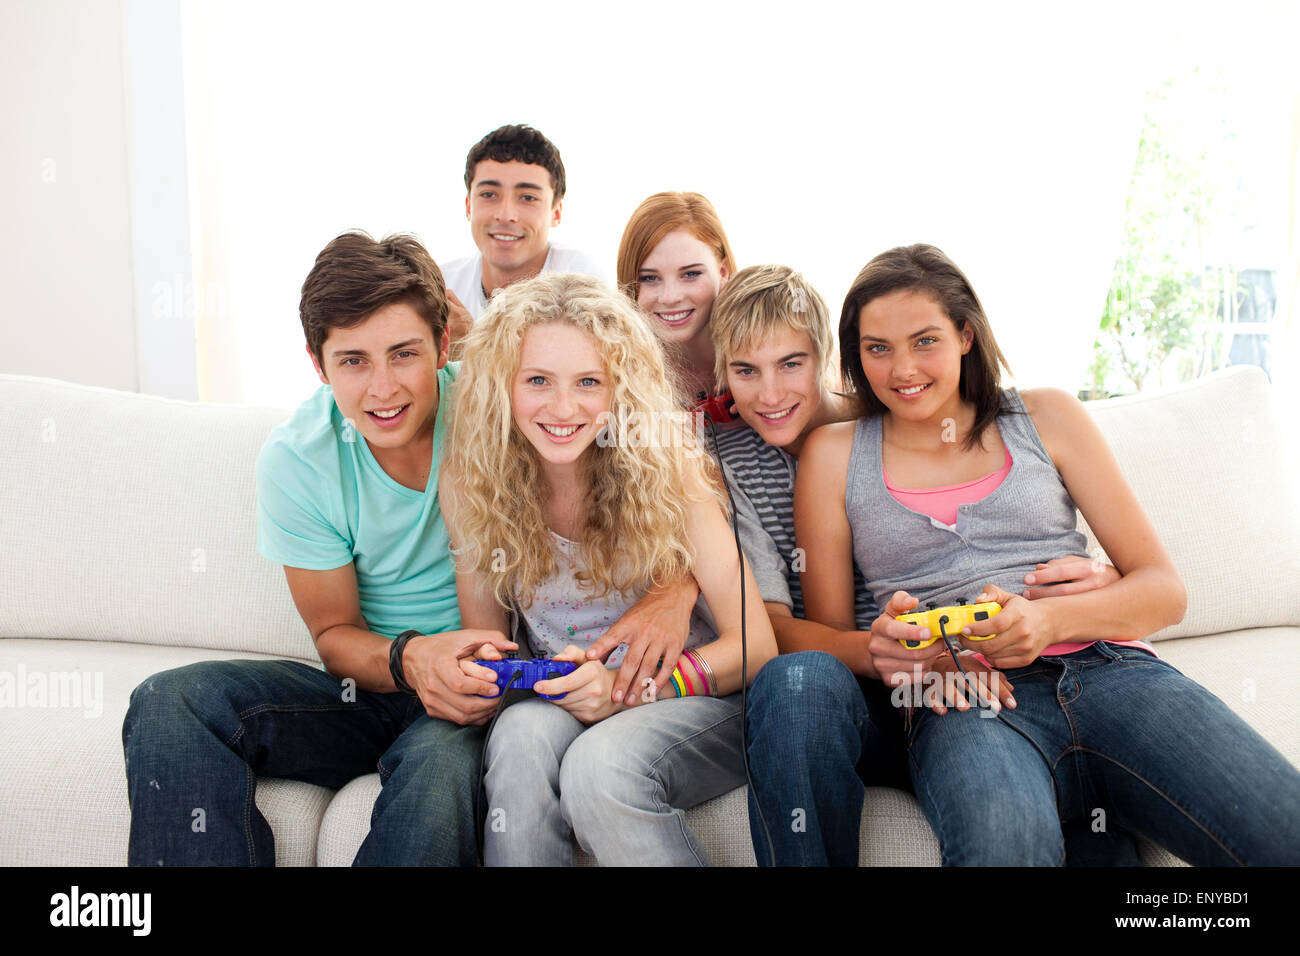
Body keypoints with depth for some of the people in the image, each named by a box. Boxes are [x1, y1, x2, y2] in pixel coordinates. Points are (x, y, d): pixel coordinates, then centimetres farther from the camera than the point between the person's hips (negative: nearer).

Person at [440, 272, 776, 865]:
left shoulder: (667, 467, -12)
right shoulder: (472, 482, -4)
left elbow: (755, 647, -13)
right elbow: (485, 637, 7)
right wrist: (480, 671, -17)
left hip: (692, 701, -2)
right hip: (557, 705, 2)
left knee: (600, 762, -33)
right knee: (522, 738, -32)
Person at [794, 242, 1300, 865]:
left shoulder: (1045, 418, 16)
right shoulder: (834, 453, 15)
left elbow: (1164, 590, 11)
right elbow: (828, 638, 14)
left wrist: (1051, 620, -9)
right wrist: (881, 646, -11)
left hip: (1110, 670, 2)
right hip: (960, 702, -2)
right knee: (1004, 844, -38)